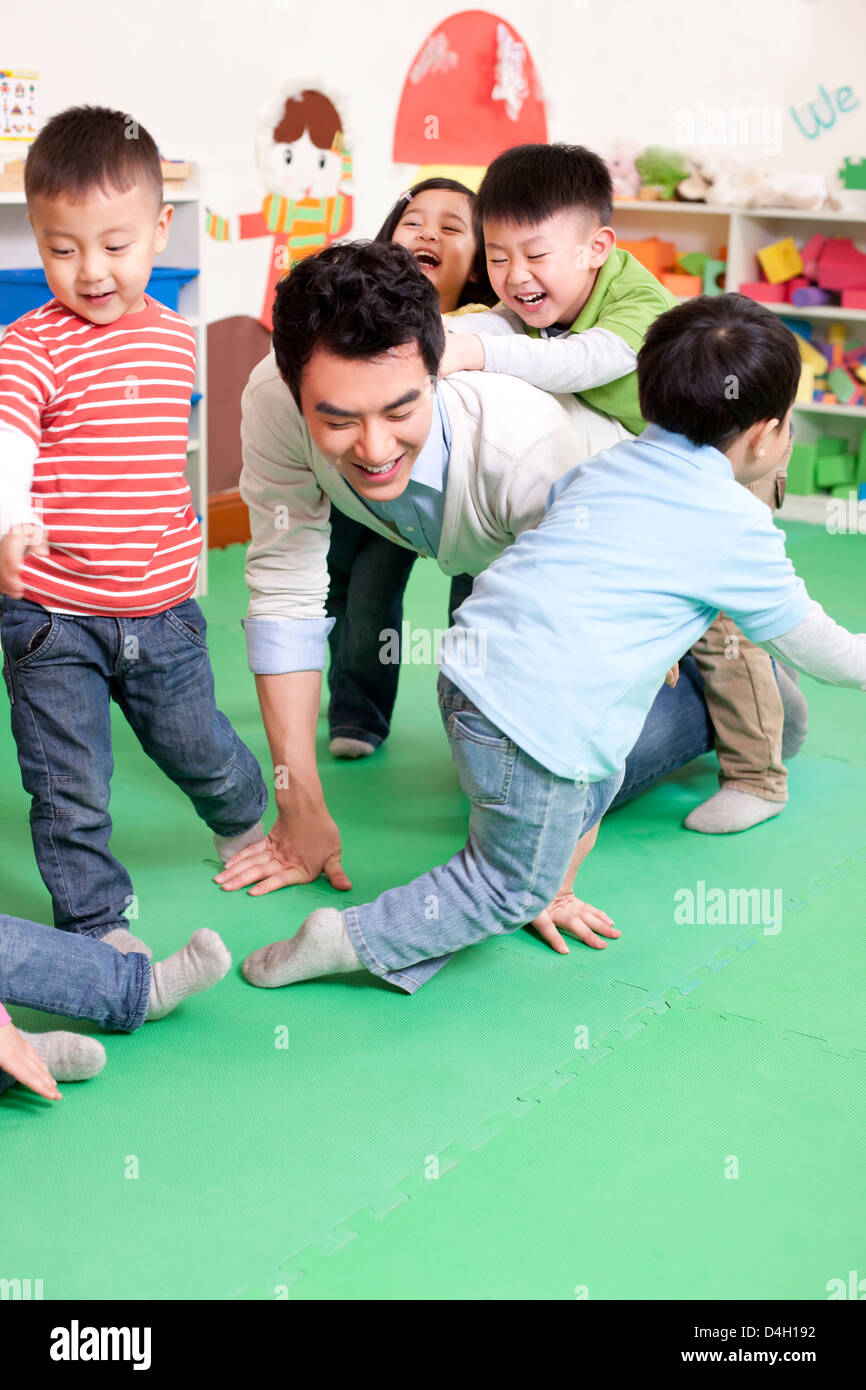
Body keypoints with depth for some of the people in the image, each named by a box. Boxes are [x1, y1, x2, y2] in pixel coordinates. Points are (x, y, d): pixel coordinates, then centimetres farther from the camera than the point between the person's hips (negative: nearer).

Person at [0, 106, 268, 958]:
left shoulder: (175, 338, 5)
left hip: (161, 610, 4)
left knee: (198, 748, 19)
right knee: (70, 788, 3)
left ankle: (245, 817, 51)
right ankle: (94, 918, 22)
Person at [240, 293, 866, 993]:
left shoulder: (607, 462, 16)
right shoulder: (738, 527, -2)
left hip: (471, 669, 8)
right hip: (536, 721, -7)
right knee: (516, 887, 6)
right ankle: (356, 938, 2)